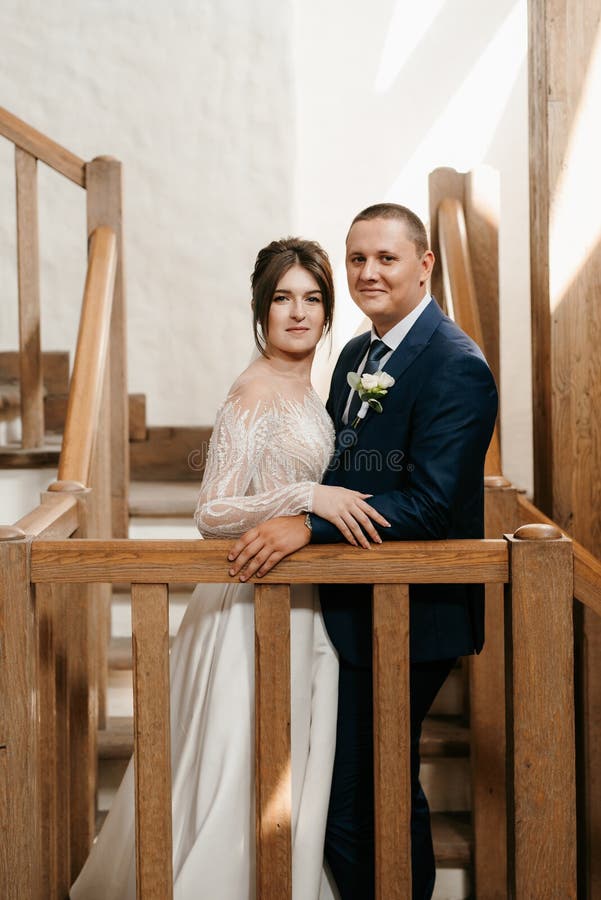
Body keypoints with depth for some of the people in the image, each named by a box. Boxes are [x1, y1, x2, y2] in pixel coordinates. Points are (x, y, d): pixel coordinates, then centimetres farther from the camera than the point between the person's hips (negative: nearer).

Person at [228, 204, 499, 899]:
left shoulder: (457, 367, -16)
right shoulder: (355, 354, 12)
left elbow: (430, 504, -24)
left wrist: (308, 525, -28)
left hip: (409, 618, -8)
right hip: (354, 609, 9)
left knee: (351, 805, -1)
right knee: (388, 790, 21)